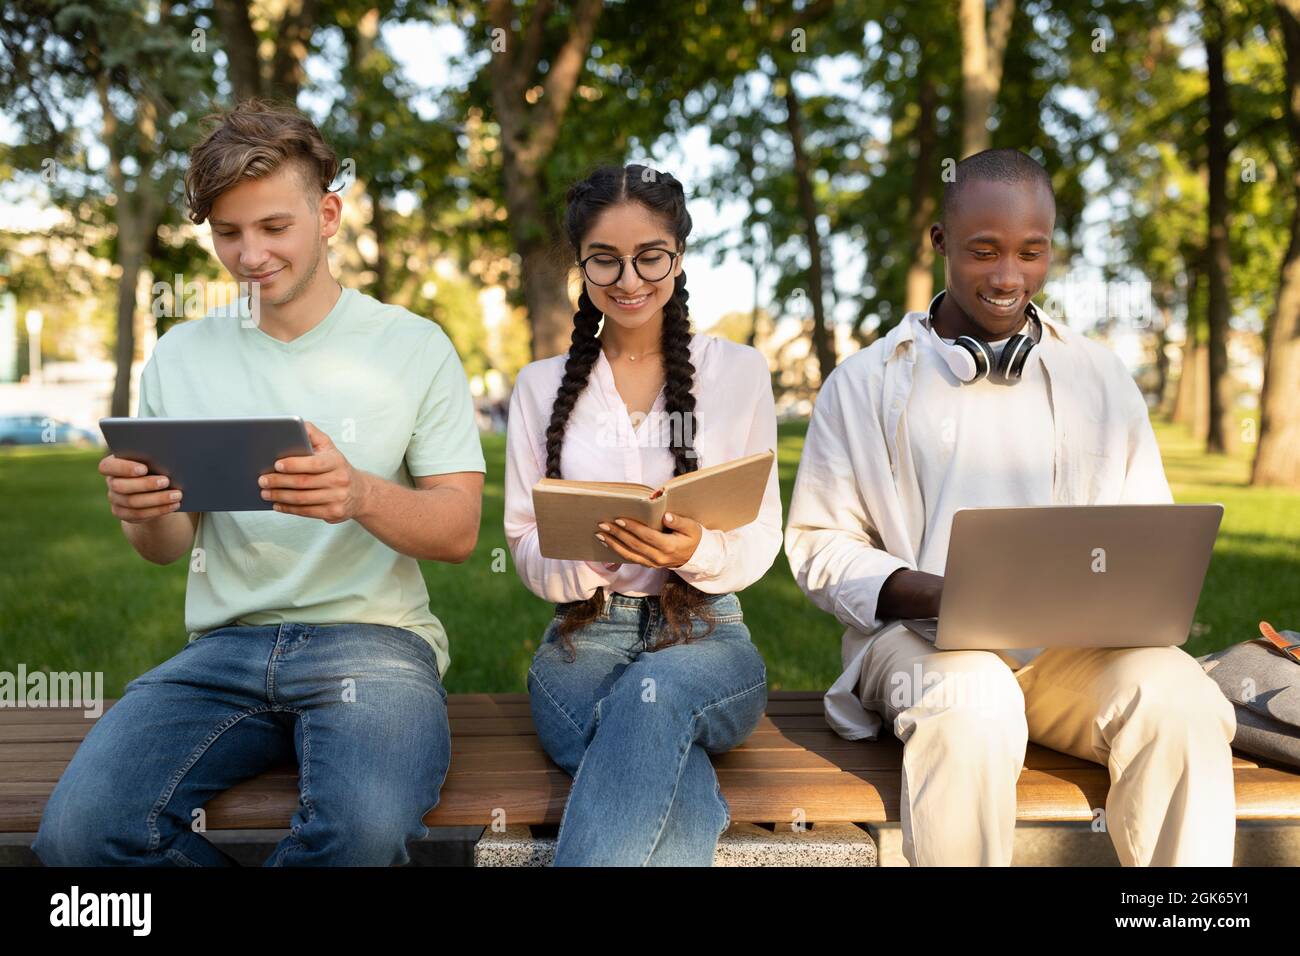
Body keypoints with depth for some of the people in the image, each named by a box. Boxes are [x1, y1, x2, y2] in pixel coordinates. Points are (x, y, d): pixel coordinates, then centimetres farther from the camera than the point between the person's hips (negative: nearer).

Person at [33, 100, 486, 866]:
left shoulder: (414, 346, 3)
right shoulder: (182, 355, 13)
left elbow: (460, 531, -2)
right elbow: (169, 548, 15)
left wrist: (361, 495, -23)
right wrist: (144, 513, -11)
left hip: (372, 637, -3)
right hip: (225, 643, 3)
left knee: (365, 828, -34)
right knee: (77, 831, -23)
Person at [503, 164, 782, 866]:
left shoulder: (739, 371, 7)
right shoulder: (541, 386, 11)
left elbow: (762, 538, 5)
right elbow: (526, 545, 7)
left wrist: (697, 551, -19)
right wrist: (595, 548, -17)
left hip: (705, 634, 0)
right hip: (583, 637, 0)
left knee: (655, 693, -39)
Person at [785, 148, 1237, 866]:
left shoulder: (1100, 378, 15)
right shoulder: (865, 384, 6)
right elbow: (820, 546, 3)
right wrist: (941, 595, -14)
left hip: (1076, 644, 3)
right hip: (919, 631, -2)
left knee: (1183, 703, -28)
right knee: (974, 704, -36)